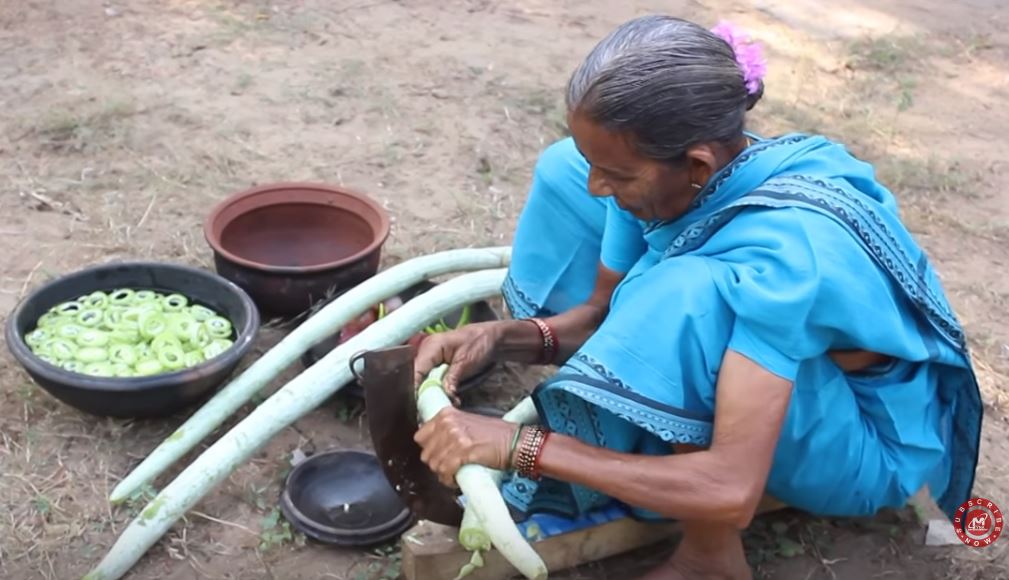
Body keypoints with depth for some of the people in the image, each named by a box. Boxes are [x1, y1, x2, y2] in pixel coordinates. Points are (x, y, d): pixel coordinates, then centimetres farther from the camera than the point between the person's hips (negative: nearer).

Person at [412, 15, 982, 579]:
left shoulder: (785, 250, -40)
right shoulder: (675, 173, -19)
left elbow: (733, 492, -44)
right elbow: (600, 310, -3)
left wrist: (523, 445, -41)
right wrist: (503, 337, -23)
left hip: (869, 442, -6)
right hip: (754, 364, 7)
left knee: (687, 294, -40)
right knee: (565, 171, -3)